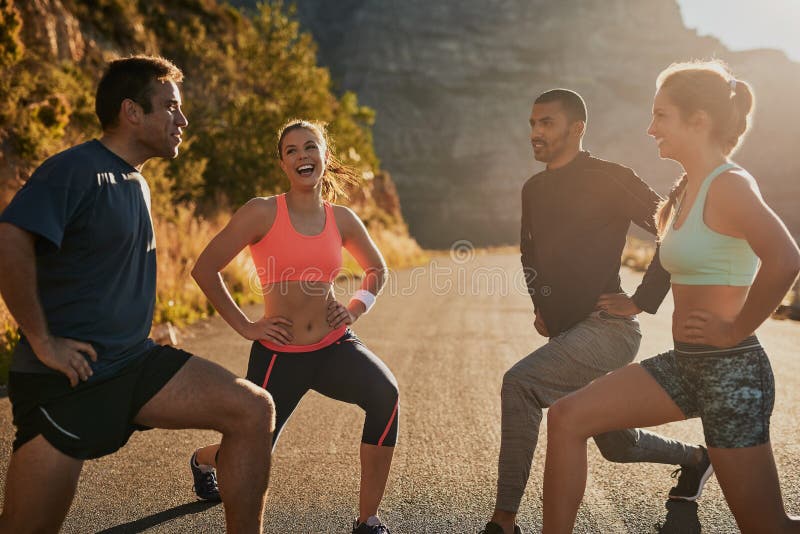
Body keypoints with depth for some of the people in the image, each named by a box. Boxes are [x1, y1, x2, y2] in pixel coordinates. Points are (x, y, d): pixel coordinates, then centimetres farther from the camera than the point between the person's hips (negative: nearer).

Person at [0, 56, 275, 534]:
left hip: (135, 360, 8)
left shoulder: (136, 183, 14)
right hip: (67, 376, -7)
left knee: (254, 411, -6)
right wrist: (41, 341, -23)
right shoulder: (77, 169, -14)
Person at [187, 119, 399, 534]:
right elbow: (204, 269, -8)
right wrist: (244, 325, -6)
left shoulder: (342, 219, 2)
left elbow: (377, 269, 21)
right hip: (279, 354, -2)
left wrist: (356, 308, 5)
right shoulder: (263, 212, -10)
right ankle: (203, 458, 48)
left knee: (384, 394, -28)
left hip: (333, 347, 3)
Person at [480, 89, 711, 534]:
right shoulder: (534, 189, 12)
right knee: (616, 444, 19)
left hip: (607, 327, -8)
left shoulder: (610, 179, -10)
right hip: (566, 332, 8)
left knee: (520, 384, -27)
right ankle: (695, 458, 49)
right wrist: (541, 306, 18)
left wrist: (643, 301, -16)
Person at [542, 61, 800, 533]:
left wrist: (735, 330, -20)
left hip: (731, 369, -9)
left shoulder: (730, 184, -15)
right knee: (567, 417, -2)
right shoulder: (690, 188, 12)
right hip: (685, 362, 9)